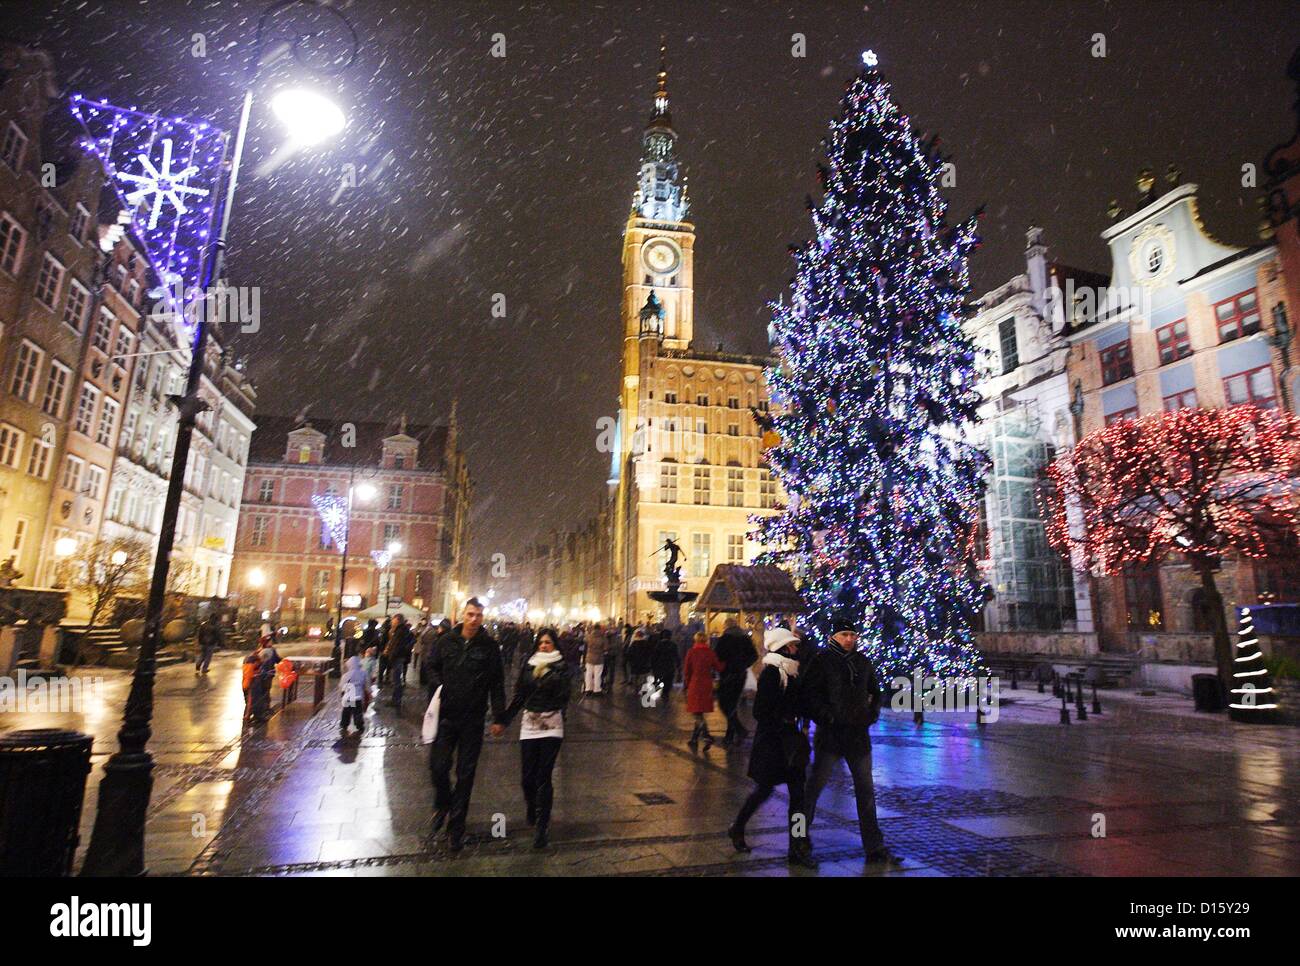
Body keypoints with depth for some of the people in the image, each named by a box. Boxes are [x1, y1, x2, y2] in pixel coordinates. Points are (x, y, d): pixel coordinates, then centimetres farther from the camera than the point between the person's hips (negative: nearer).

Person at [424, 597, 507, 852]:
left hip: (473, 719, -1)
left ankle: (456, 826, 22)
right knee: (438, 766, 0)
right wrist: (439, 685, -9)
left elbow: (497, 684, -2)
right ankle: (442, 804, 32)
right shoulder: (447, 641, -1)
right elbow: (433, 668, 13)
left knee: (466, 773, 7)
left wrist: (498, 718, -3)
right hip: (446, 715, 1)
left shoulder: (490, 646, -5)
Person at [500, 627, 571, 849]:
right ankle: (532, 807, 36)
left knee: (543, 777, -5)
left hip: (552, 725, -3)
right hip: (530, 723, 3)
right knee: (527, 776, 4)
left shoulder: (561, 666, -1)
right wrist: (504, 720, 10)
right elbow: (519, 696, 11)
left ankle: (542, 826, 8)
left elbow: (562, 697, -9)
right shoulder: (528, 664, 7)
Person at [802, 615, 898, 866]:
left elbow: (874, 692, 22)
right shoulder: (821, 659, -7)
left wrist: (872, 714, 8)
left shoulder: (863, 661, 10)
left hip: (858, 732, 5)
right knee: (816, 784, 7)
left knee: (866, 790, 8)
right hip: (830, 733, -5)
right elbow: (809, 693, -10)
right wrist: (826, 716, -16)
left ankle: (875, 848, 16)